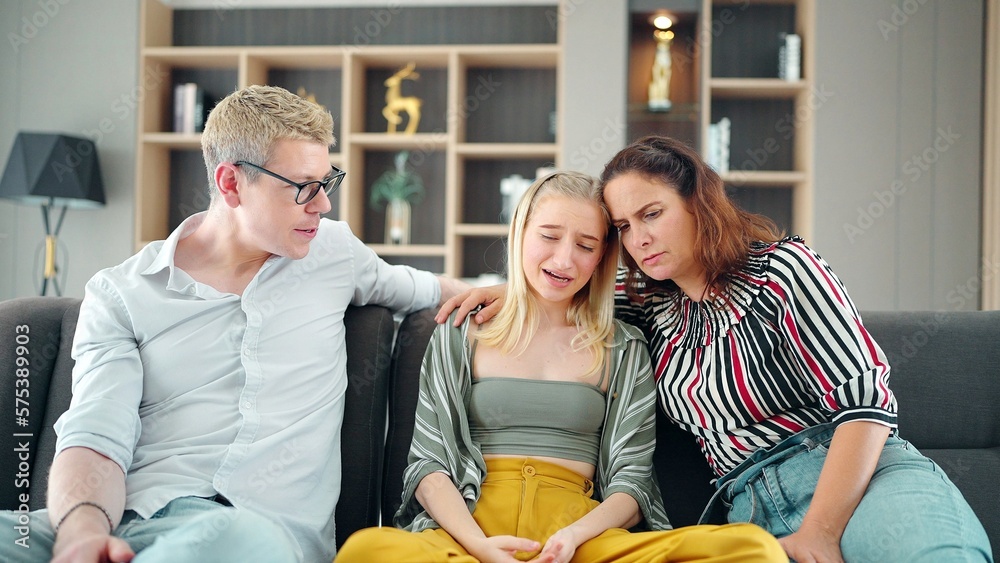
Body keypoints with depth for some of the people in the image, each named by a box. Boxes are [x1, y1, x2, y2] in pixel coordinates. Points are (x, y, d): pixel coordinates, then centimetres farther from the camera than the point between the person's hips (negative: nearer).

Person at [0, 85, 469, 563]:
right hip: (134, 516, 0)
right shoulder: (120, 294, 8)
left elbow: (425, 289, 39)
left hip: (269, 524, 1)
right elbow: (94, 438, -4)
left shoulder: (335, 250, 18)